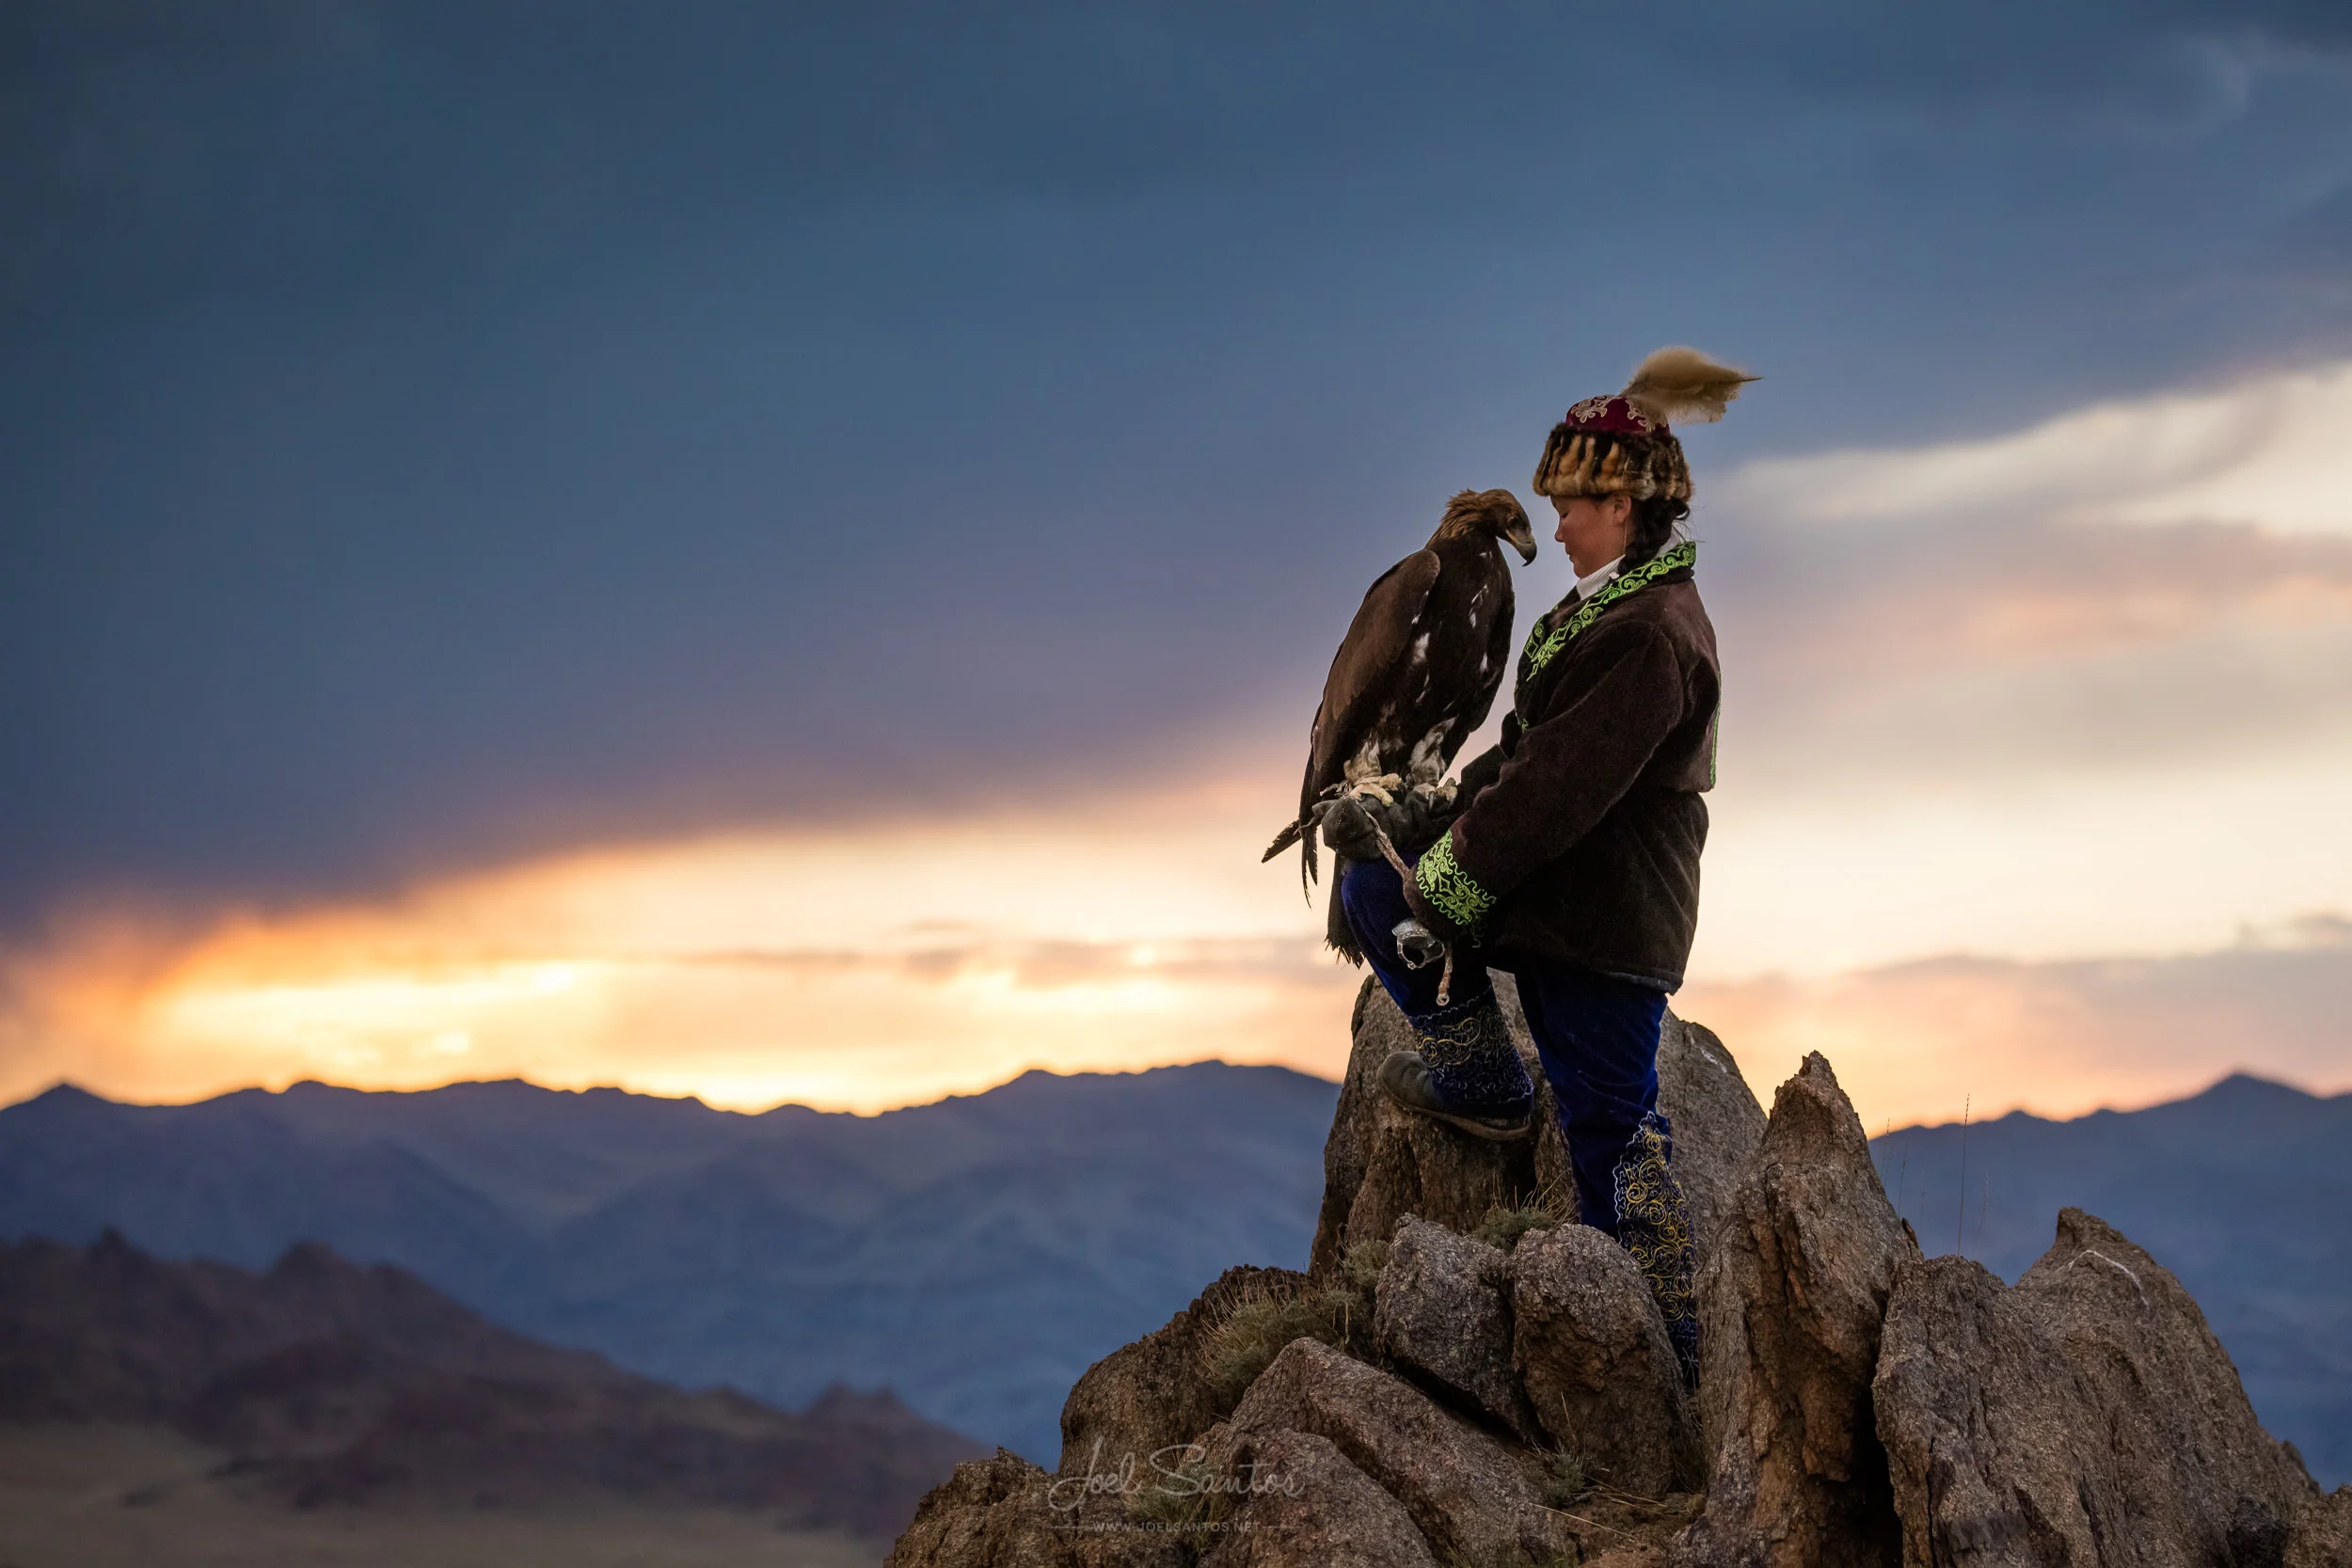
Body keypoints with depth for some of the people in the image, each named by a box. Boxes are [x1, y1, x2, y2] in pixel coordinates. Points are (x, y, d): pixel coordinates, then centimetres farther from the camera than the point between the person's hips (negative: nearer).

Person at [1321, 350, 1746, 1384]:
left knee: (1610, 1122, -4)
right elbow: (1530, 751, 18)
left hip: (1609, 906, -10)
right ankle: (1481, 1082, 14)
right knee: (1376, 888, 10)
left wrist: (1452, 874, -17)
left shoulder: (1651, 633, -21)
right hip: (1557, 893, 10)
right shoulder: (1607, 611, 15)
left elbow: (1564, 786, -24)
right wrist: (1439, 823, 7)